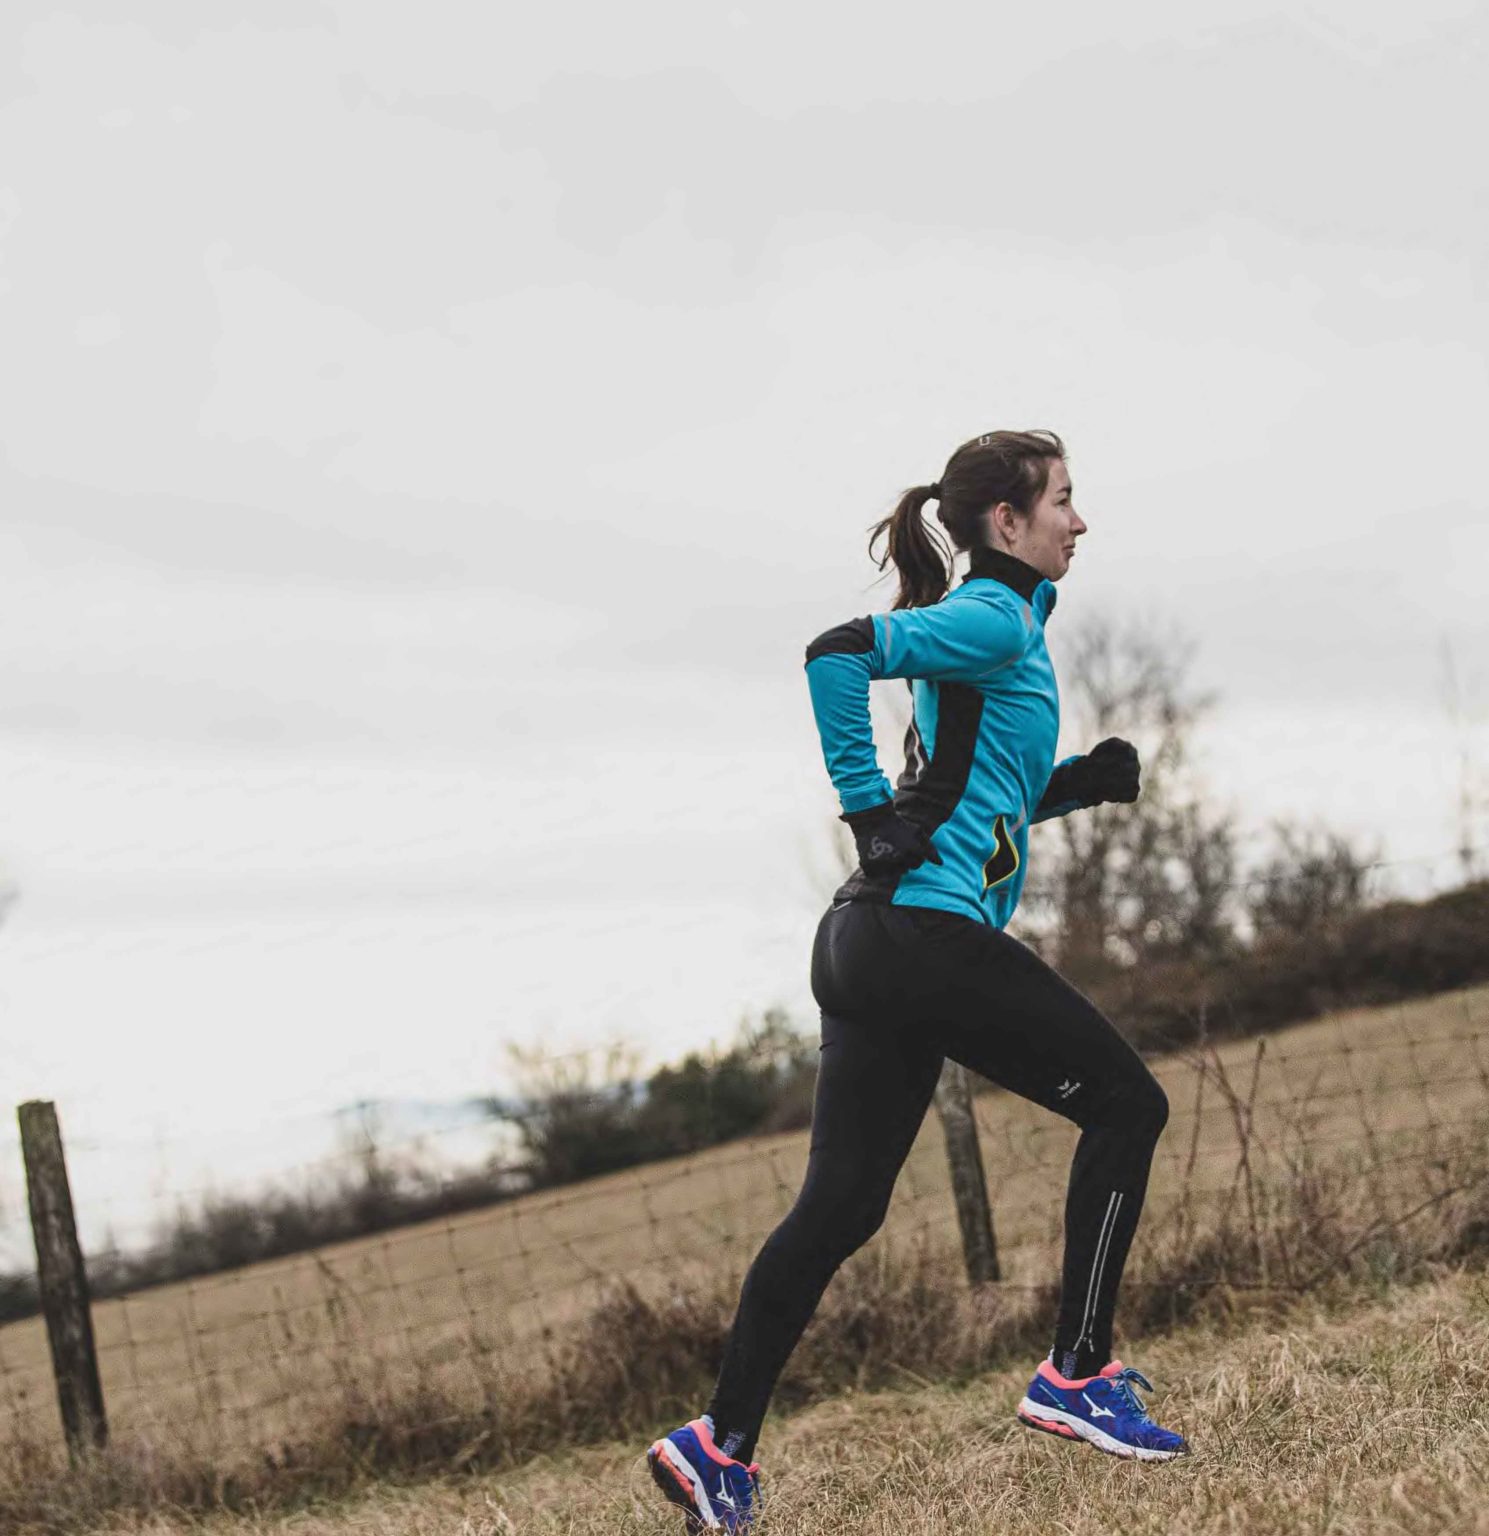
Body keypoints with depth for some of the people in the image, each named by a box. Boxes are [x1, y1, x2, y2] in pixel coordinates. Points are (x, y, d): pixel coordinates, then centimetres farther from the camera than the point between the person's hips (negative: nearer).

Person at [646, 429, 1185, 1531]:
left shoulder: (992, 628, 23)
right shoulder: (997, 621, -7)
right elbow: (838, 651, -20)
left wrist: (1083, 780, 13)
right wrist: (870, 808, -16)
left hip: (873, 946, 10)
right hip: (929, 933, -10)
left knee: (840, 1205, 9)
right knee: (1125, 1102, 1)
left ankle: (721, 1446, 9)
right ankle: (1077, 1376, 4)